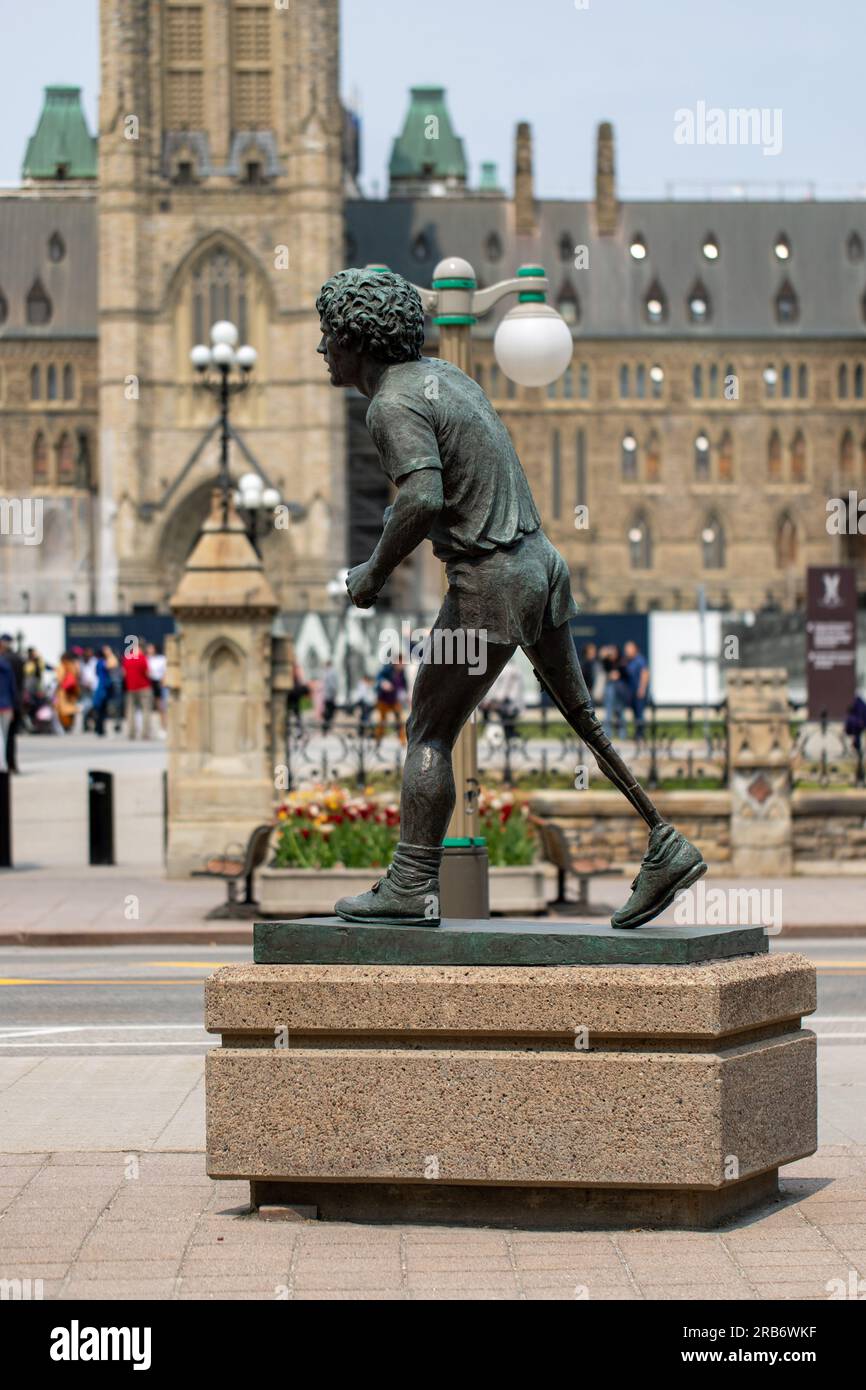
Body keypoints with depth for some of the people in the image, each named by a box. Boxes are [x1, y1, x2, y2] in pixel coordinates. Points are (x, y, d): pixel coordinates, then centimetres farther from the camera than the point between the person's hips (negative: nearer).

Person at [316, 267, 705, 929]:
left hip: (489, 582, -9)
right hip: (539, 560, 9)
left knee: (429, 735, -1)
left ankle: (411, 887, 0)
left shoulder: (393, 404, -16)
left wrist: (374, 572, -17)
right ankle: (667, 848, 19)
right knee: (581, 716, 16)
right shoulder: (444, 373, 13)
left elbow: (423, 499, -31)